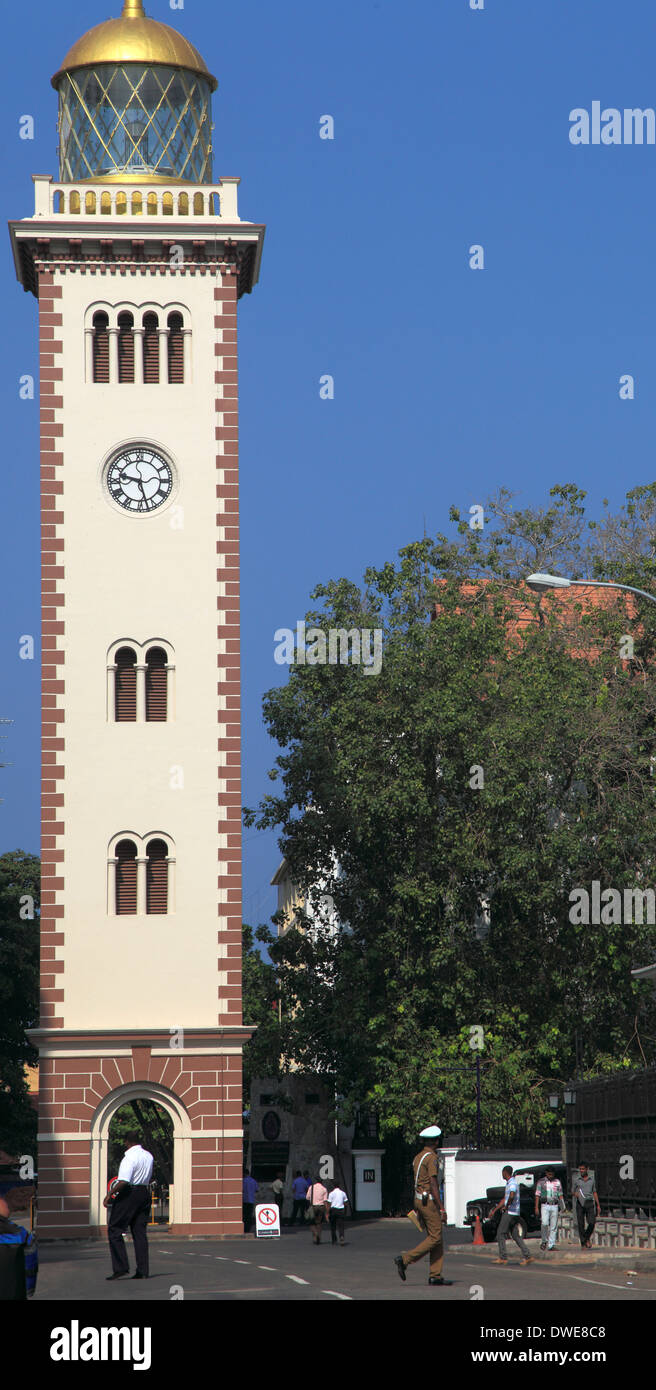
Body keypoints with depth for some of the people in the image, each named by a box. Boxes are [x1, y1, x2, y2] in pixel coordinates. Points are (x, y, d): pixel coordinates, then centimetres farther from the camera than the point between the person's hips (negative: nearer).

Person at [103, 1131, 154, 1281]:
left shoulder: (129, 1157, -16)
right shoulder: (149, 1156, 10)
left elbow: (123, 1182, -24)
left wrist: (109, 1195, -16)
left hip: (129, 1194, -8)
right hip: (145, 1193, 8)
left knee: (114, 1230, 0)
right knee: (140, 1232, 10)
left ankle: (121, 1268, -8)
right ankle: (143, 1271, 6)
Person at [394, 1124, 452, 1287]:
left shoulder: (418, 1157, 14)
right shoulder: (431, 1158, -14)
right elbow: (433, 1185, -19)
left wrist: (418, 1209, 23)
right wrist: (442, 1209, -19)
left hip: (419, 1200, 9)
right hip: (429, 1200, -9)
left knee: (435, 1237, 8)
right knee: (435, 1238, -6)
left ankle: (435, 1275, 4)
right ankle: (405, 1259, -10)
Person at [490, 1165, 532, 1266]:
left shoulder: (512, 1183, -14)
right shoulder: (509, 1183, 19)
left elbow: (511, 1196, -34)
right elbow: (504, 1200, 26)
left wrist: (506, 1206, -18)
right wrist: (494, 1211, 26)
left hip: (510, 1212, -9)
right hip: (515, 1214, 9)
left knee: (501, 1234, -2)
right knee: (515, 1236, 8)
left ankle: (502, 1258, -1)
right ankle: (527, 1256, 2)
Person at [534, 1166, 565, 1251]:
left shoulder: (557, 1182, 10)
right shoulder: (541, 1182, 4)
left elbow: (560, 1195, 13)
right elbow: (537, 1195, 3)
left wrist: (563, 1206, 2)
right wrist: (536, 1207, -4)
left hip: (555, 1206, 2)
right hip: (545, 1206, -2)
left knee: (554, 1226, -1)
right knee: (544, 1223, -19)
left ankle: (551, 1245, 2)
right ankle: (543, 1241, -1)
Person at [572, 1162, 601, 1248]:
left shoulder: (591, 1180, 12)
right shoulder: (576, 1180, 7)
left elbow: (594, 1193, 17)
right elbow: (572, 1192, 11)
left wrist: (598, 1205, 13)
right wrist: (575, 1194, -14)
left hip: (589, 1203, 1)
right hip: (580, 1203, -1)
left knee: (591, 1223, -12)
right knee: (581, 1225, -3)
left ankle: (587, 1238, 12)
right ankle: (583, 1244, 4)